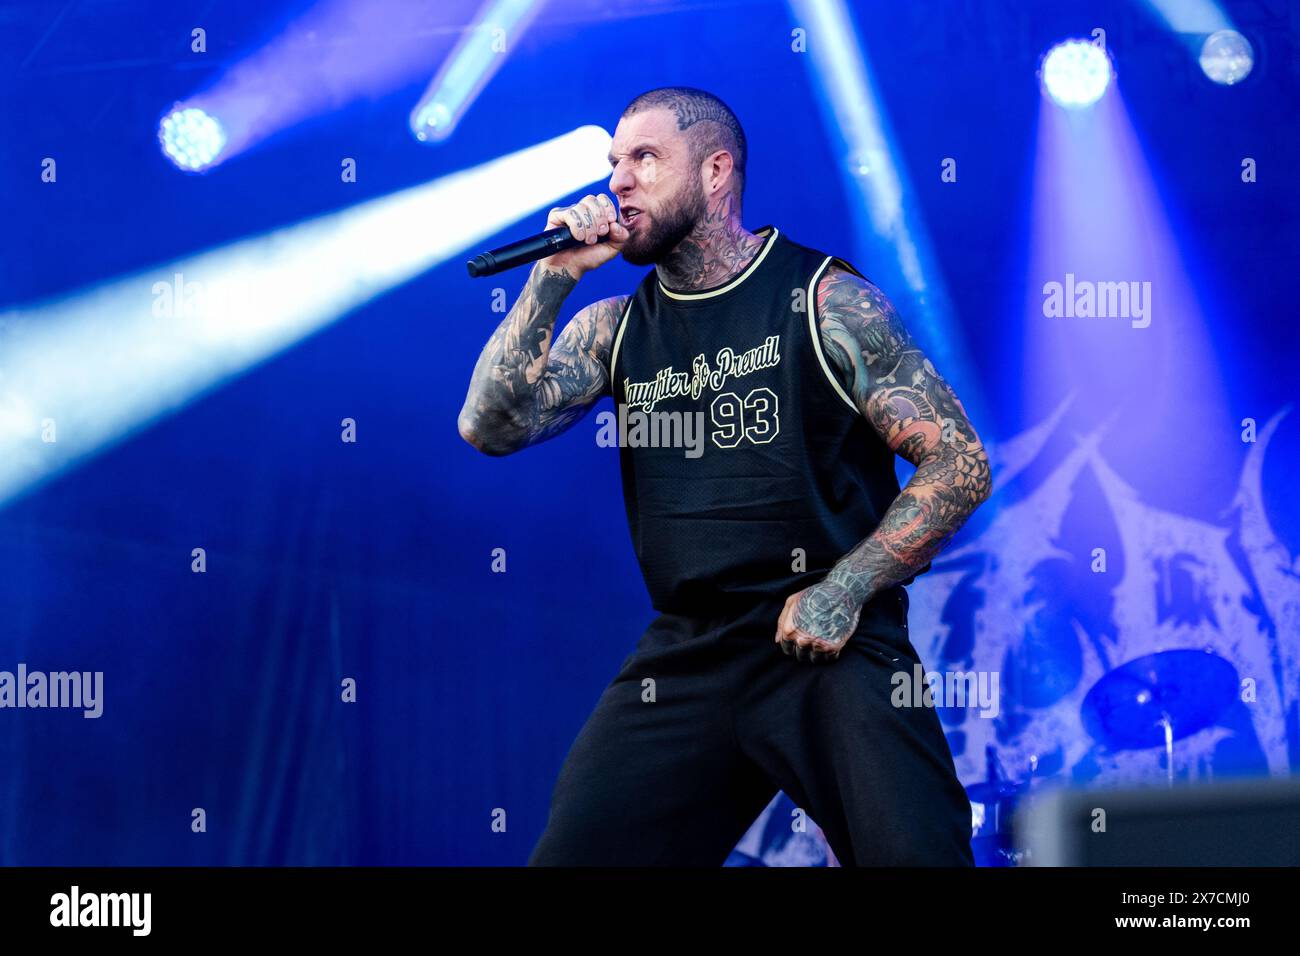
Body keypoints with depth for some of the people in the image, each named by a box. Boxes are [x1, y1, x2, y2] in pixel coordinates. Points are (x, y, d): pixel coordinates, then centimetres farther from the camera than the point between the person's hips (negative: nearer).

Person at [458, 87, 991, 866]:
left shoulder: (828, 301, -3)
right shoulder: (614, 327, 11)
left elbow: (962, 466, -6)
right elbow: (491, 427, -1)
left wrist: (845, 590, -13)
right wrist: (554, 277, -5)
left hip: (832, 650, -4)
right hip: (685, 652, 4)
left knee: (914, 854, -20)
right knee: (569, 853, 1)